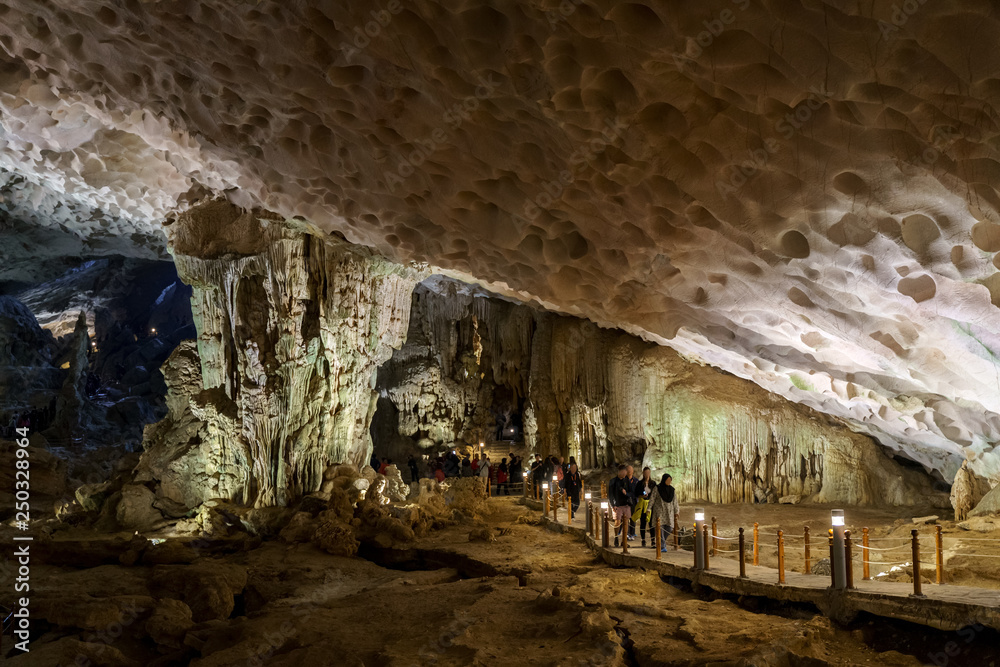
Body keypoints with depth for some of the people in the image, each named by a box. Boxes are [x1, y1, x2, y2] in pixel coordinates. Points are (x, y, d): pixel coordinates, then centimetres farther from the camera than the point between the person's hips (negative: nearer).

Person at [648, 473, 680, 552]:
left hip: (669, 512, 4)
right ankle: (662, 546, -6)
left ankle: (662, 541, 23)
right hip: (659, 511, -4)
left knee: (669, 528, -2)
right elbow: (652, 499, -4)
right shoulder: (657, 488, -3)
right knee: (660, 528, -11)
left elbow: (675, 501, 14)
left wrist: (676, 511, 12)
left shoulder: (672, 489, 9)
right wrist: (649, 509, -9)